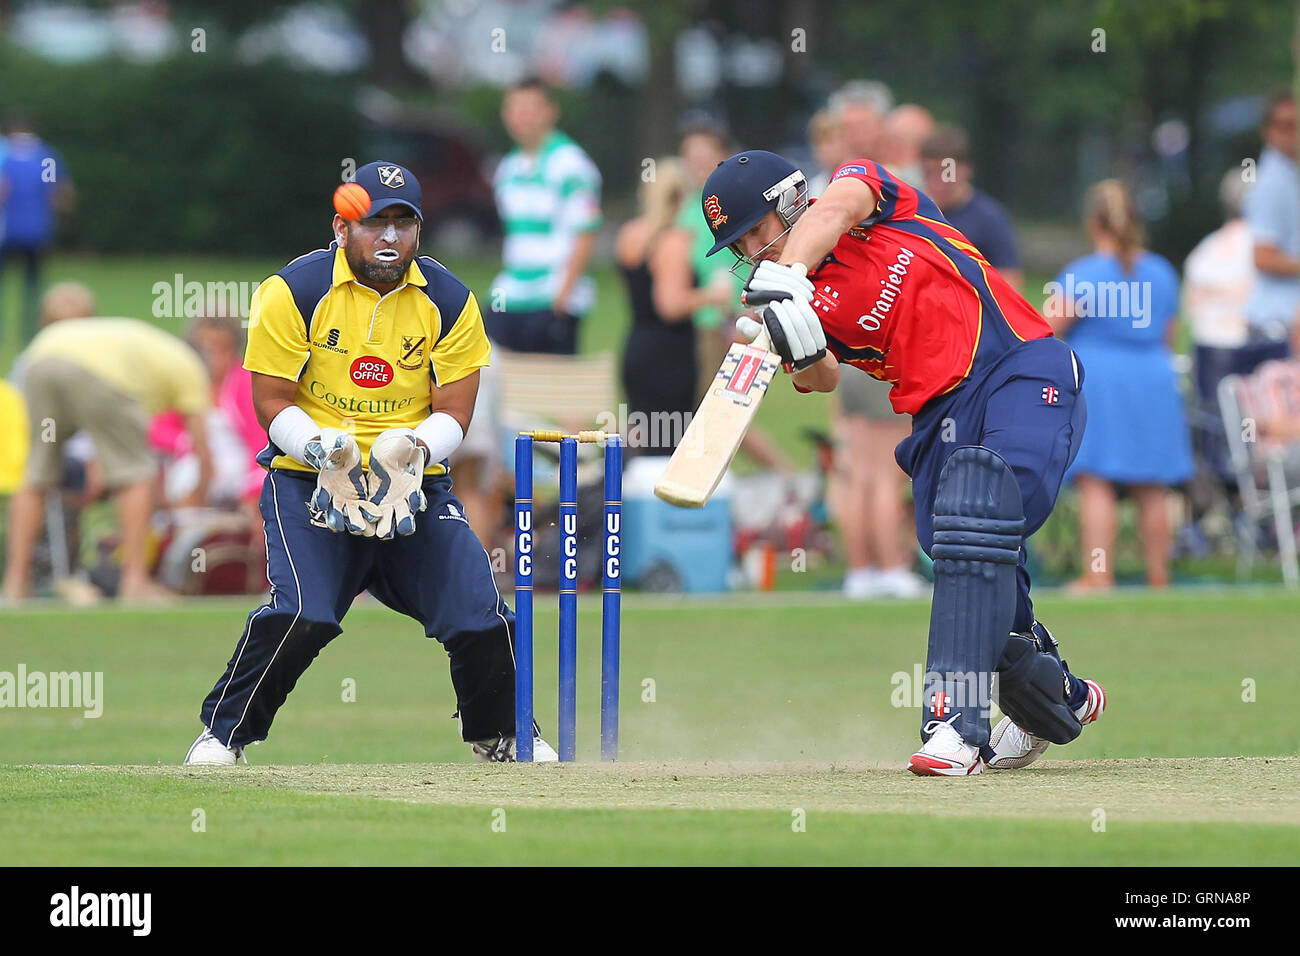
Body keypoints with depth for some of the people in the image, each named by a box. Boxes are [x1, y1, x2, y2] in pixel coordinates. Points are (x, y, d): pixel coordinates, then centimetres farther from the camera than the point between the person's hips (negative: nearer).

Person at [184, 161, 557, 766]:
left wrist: (410, 453, -21)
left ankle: (500, 737, 20)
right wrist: (325, 453, -24)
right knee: (302, 614, -24)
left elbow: (453, 412, 0)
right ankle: (222, 734, -5)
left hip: (416, 484, 3)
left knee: (479, 617, -8)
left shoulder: (448, 302, 0)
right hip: (309, 480, -3)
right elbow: (272, 402, -6)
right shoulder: (294, 291, -8)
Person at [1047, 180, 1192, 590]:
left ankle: (1098, 574, -12)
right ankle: (1158, 575, 12)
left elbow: (1048, 328, -12)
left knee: (1095, 485, -6)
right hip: (1153, 386, 5)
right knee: (1152, 491, 9)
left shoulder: (1081, 275, -10)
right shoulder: (1163, 273, 8)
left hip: (1096, 383, -5)